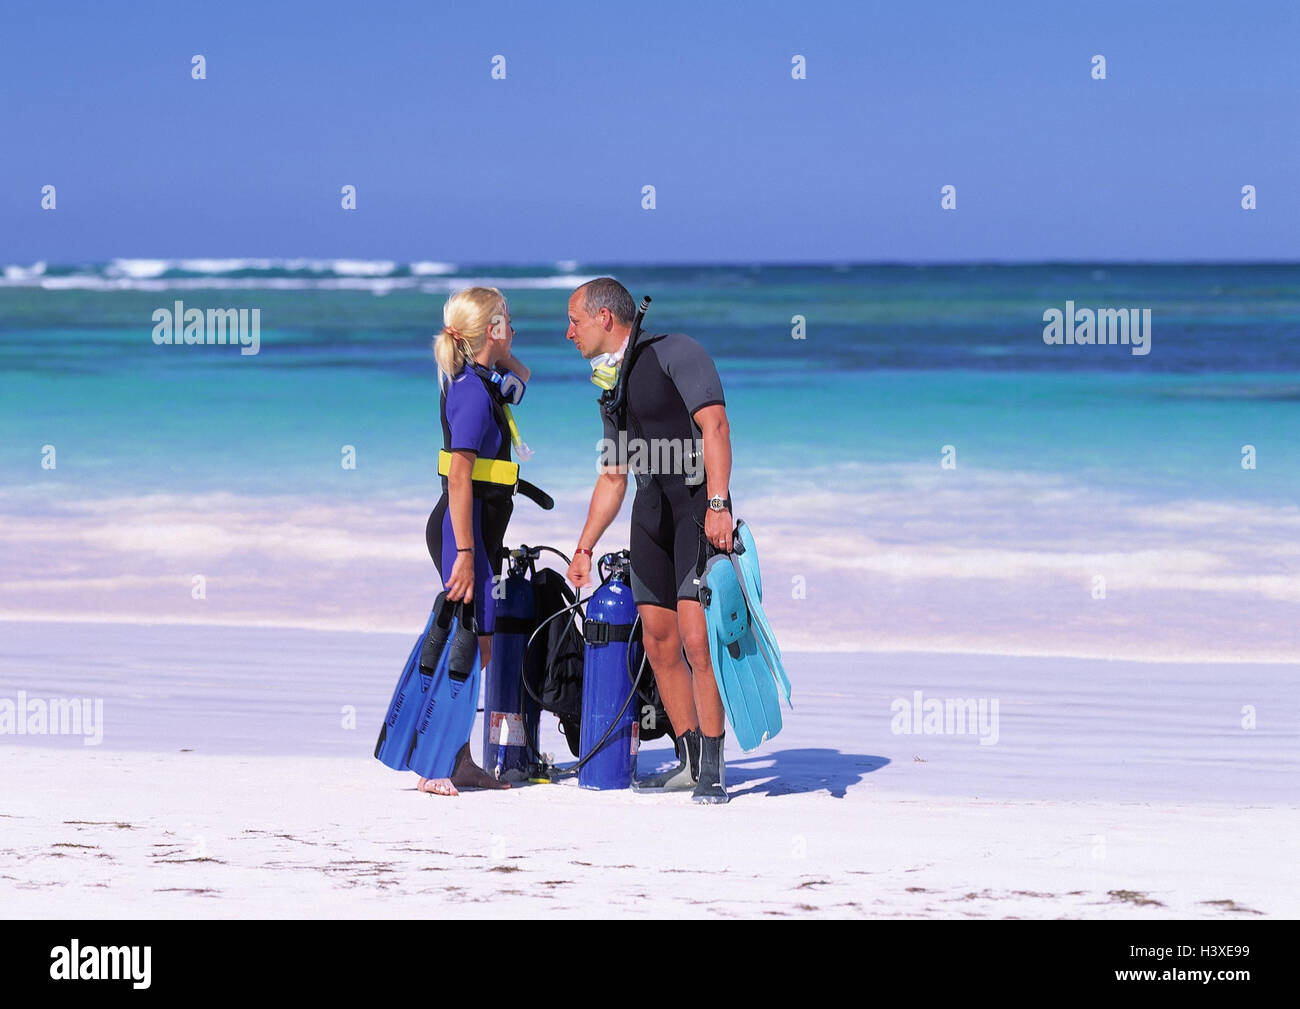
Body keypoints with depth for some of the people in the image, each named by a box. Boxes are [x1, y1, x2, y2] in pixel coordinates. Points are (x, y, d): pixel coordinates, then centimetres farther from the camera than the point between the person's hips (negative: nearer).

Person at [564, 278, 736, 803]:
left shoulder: (675, 353, -5)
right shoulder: (611, 385, 19)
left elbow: (715, 425, -15)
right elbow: (612, 476, 26)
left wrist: (717, 504, -25)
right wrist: (584, 548, 25)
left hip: (698, 502, -8)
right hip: (650, 505, 8)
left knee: (695, 635, -16)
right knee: (658, 637, 3)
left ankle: (713, 769, -12)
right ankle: (689, 761, 12)